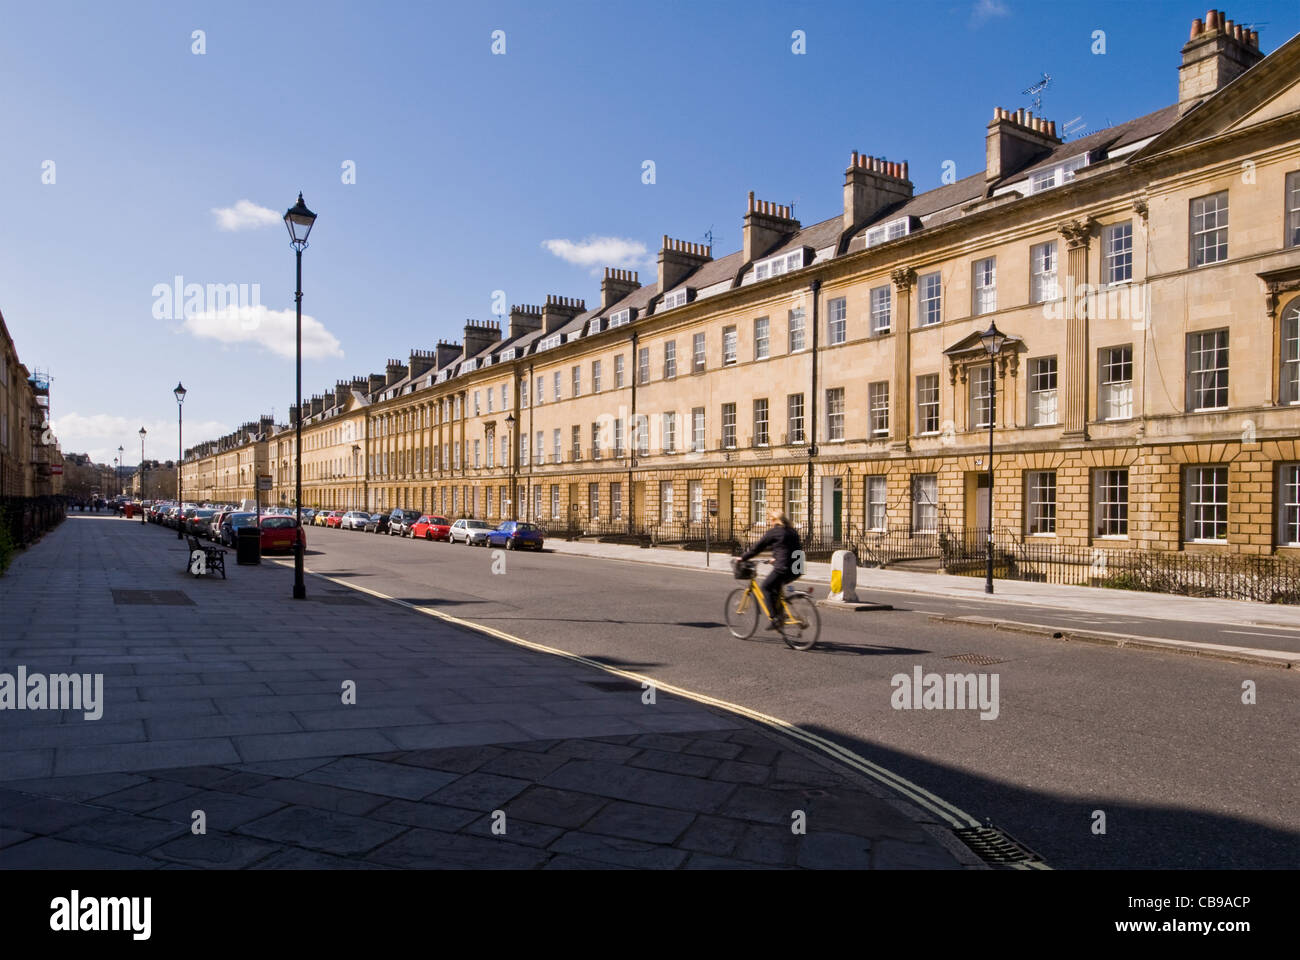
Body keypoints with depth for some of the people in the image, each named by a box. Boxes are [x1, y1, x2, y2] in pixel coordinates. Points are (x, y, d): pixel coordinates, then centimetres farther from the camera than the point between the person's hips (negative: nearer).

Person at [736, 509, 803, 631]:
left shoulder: (773, 532, -3)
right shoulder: (792, 531, 17)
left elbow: (758, 547, 2)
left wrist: (742, 557, 13)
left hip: (783, 568, -8)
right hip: (797, 570, 8)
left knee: (766, 587, 9)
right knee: (776, 585, 28)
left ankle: (775, 618, 1)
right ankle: (780, 612, 22)